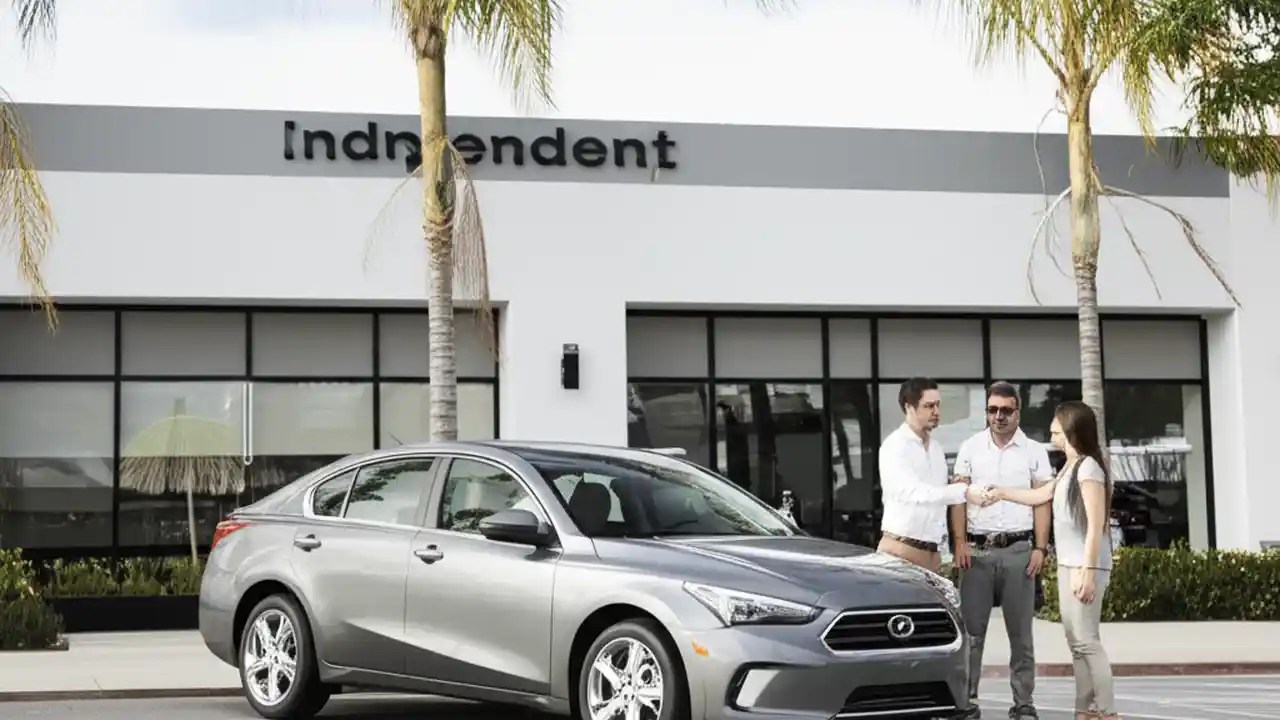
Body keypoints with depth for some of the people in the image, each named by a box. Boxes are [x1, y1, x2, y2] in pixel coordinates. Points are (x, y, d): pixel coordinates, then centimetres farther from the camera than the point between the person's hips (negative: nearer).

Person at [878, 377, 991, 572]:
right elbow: (914, 492, -24)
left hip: (931, 551, 7)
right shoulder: (895, 446, -10)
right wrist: (964, 492, -34)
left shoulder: (935, 447, 15)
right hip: (900, 550, -7)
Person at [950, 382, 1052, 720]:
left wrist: (1040, 547, -5)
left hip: (1018, 549, 0)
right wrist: (959, 542, -5)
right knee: (971, 629, -1)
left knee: (1020, 631, 4)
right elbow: (959, 497, 5)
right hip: (977, 548, 0)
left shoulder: (1034, 451, 6)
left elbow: (1042, 502, 4)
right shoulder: (970, 448, 7)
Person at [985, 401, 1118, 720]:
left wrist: (1087, 570, -22)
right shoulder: (1068, 469, 15)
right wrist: (1002, 493, 36)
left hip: (1084, 566, -10)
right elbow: (1041, 495, 32)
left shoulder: (1088, 467, -12)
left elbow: (1096, 526, -18)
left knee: (1087, 641, -12)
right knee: (1076, 642, 8)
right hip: (1067, 564, 10)